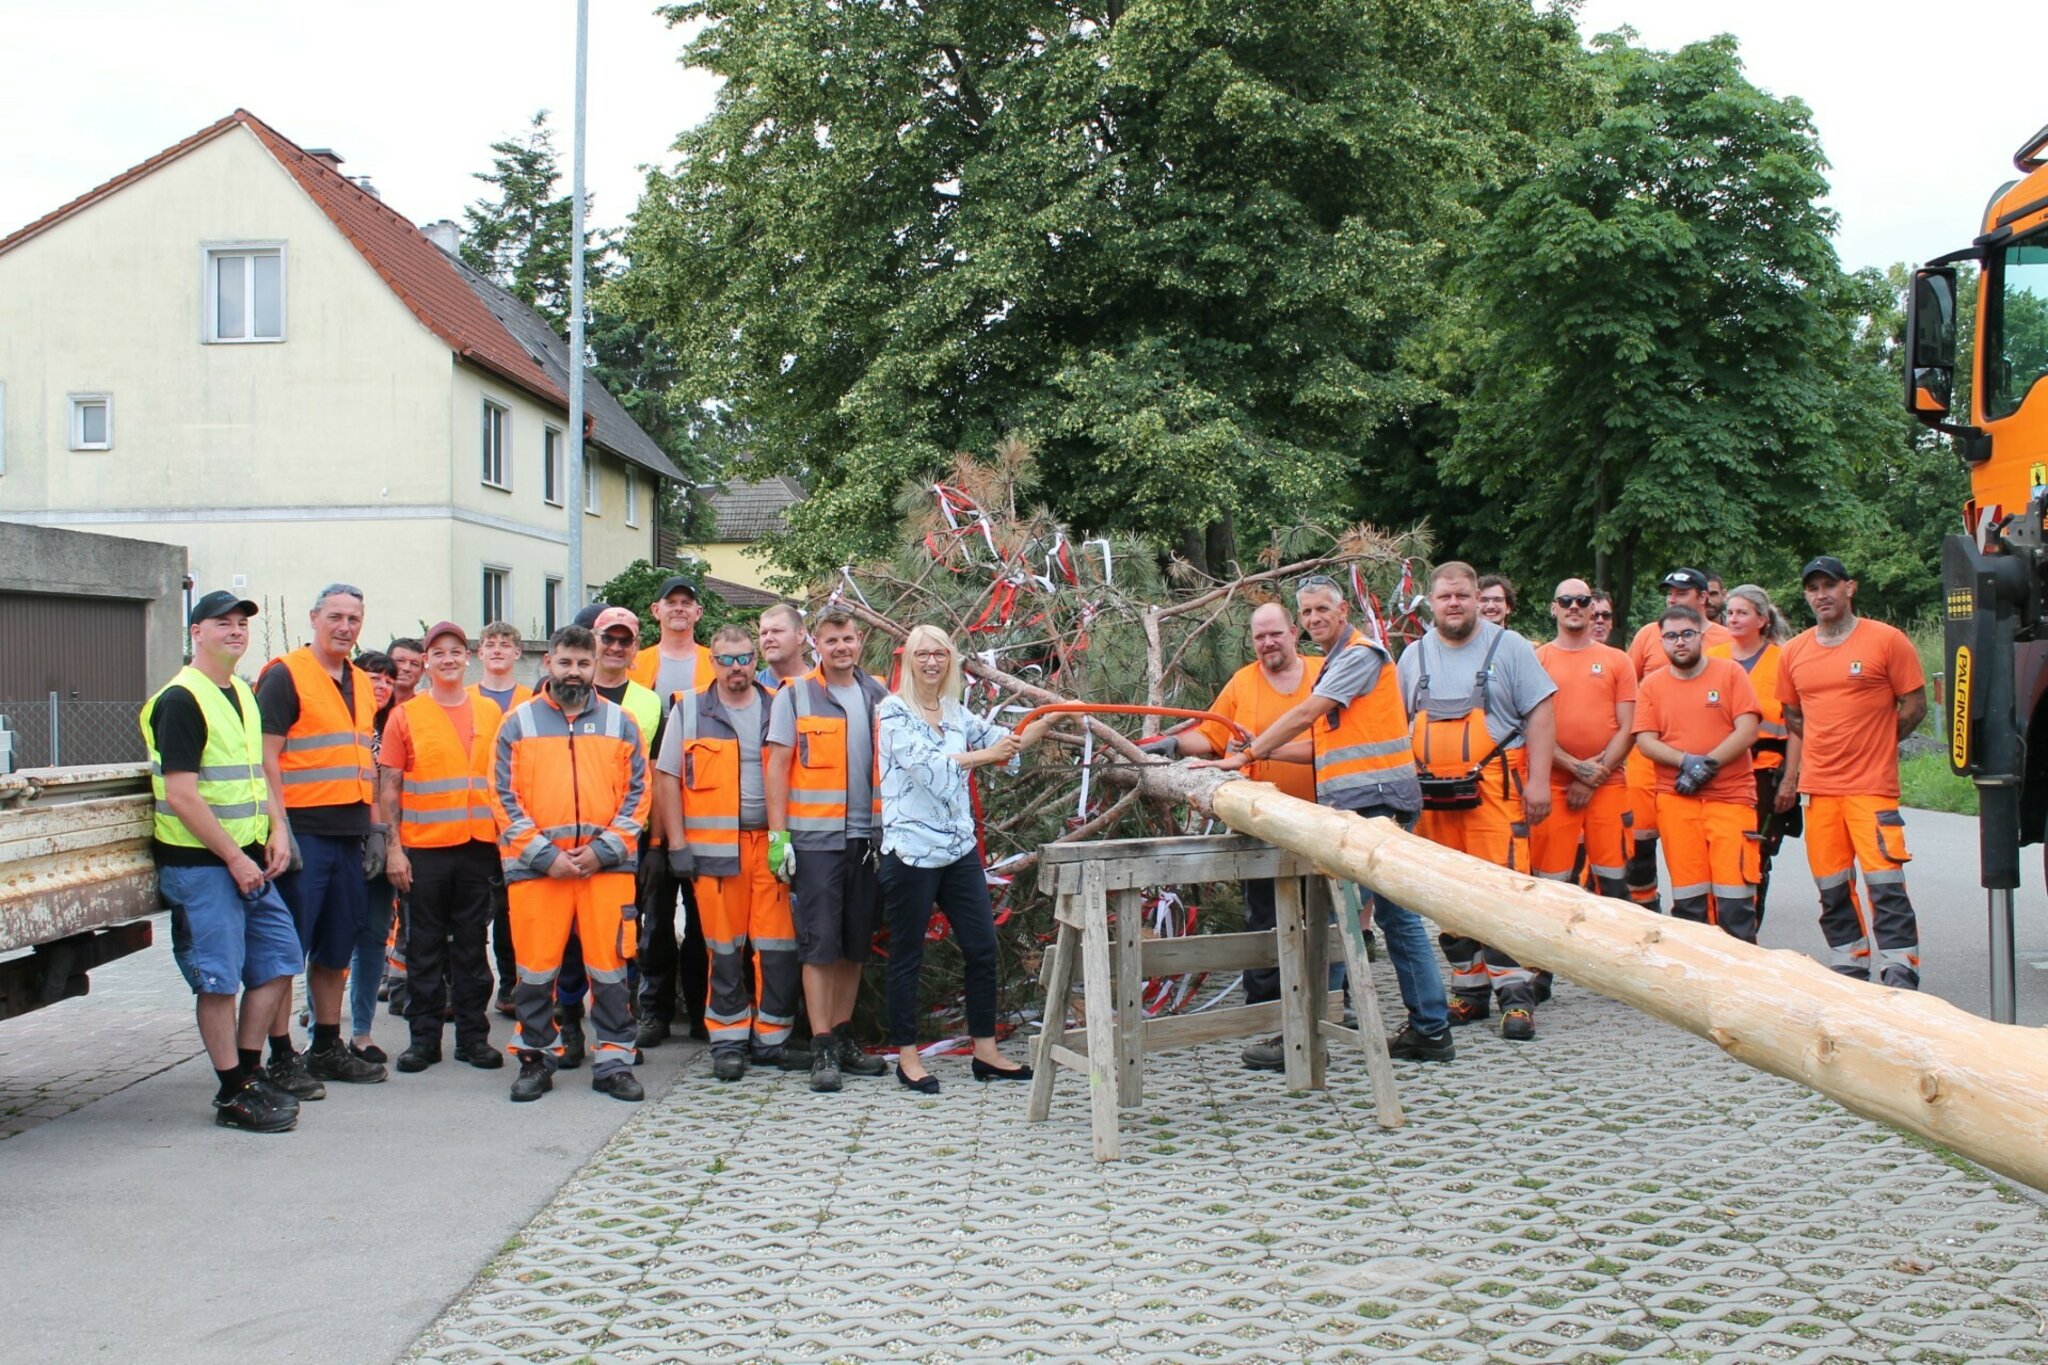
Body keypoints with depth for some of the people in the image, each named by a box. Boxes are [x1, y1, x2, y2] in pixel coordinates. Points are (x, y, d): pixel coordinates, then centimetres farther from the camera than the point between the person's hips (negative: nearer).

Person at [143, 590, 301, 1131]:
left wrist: (277, 832, 5)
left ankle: (250, 1071, 21)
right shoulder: (180, 700, -13)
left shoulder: (243, 695, 14)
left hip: (249, 858, 9)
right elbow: (181, 794, -18)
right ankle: (233, 1095, 7)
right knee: (220, 979, -3)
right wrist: (234, 859, -17)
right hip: (199, 863, -8)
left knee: (278, 961, 9)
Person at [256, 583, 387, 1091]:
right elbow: (266, 755, -12)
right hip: (303, 832, -7)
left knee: (336, 949, 13)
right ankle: (281, 1058, 3)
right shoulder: (285, 676, -5)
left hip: (350, 834, 7)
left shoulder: (361, 684, 17)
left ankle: (327, 1048, 23)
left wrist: (374, 826, 16)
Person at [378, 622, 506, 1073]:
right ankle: (424, 1036, 13)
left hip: (478, 845, 2)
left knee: (472, 943, 8)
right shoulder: (405, 716, 2)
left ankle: (473, 1035, 15)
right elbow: (389, 788, 1)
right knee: (425, 946, 5)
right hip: (423, 848, -2)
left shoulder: (490, 712, 8)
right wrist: (393, 848, -6)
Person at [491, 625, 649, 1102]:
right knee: (536, 969, 2)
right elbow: (504, 798, 3)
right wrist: (545, 854, -7)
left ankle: (613, 1062, 9)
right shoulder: (518, 723, 8)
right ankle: (536, 1059, 16)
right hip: (535, 866, 0)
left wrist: (603, 850, -6)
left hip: (607, 865, 0)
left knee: (609, 966, 0)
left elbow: (637, 794, 6)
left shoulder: (620, 723, 11)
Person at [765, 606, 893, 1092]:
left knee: (855, 943, 10)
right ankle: (822, 1049, 0)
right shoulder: (795, 696, 0)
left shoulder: (877, 696, 11)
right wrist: (777, 835, -9)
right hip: (816, 838, -4)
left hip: (868, 837, 4)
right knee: (820, 943, -4)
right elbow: (777, 766, -3)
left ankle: (842, 1037, 20)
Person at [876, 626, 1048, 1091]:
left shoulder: (956, 712, 13)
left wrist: (1052, 719, -2)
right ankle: (907, 1057, 13)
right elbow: (924, 763, -18)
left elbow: (1002, 739, 12)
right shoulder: (893, 710, -6)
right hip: (912, 849, -6)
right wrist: (984, 755, -21)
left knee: (982, 946, 6)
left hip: (959, 846, 6)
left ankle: (985, 1051, 16)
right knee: (907, 955, 3)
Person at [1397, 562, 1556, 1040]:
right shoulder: (1414, 656, 15)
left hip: (1494, 790, -4)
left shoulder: (1508, 647, 3)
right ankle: (1469, 990, 16)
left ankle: (1516, 996, -7)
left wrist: (1538, 780, -9)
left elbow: (1540, 715, 0)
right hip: (1434, 798, 4)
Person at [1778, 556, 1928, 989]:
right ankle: (1848, 970, 21)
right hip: (1818, 788, 5)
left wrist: (1873, 742, 1)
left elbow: (1914, 705, 0)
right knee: (1832, 889, 10)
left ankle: (1900, 975, -4)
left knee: (1885, 883, -9)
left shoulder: (1886, 640, -3)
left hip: (1872, 786, -5)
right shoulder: (1794, 652, 9)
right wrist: (1828, 745, 10)